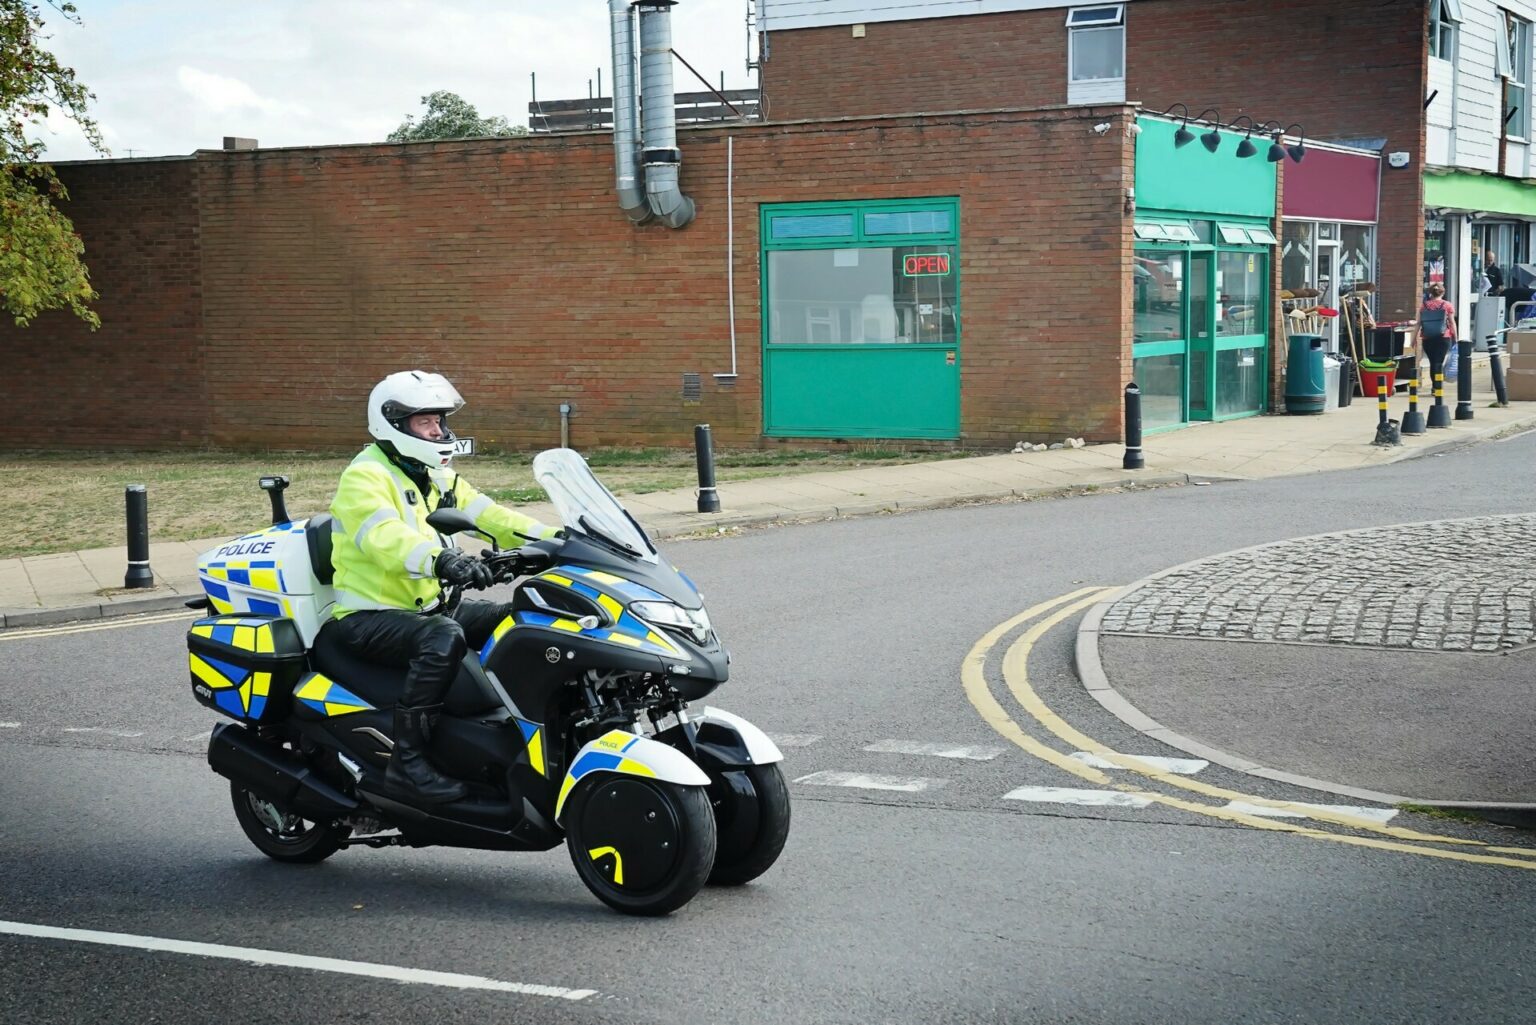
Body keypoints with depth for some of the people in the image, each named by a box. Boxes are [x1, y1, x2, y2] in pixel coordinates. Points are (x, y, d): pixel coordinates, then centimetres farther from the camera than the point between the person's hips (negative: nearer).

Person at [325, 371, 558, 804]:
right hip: (368, 617, -8)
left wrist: (554, 537, -9)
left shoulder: (437, 477, 16)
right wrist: (440, 559, -51)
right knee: (444, 638, -36)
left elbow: (488, 516, 7)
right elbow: (384, 536, -32)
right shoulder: (366, 477, -13)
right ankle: (407, 761, -32)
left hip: (425, 606, 9)